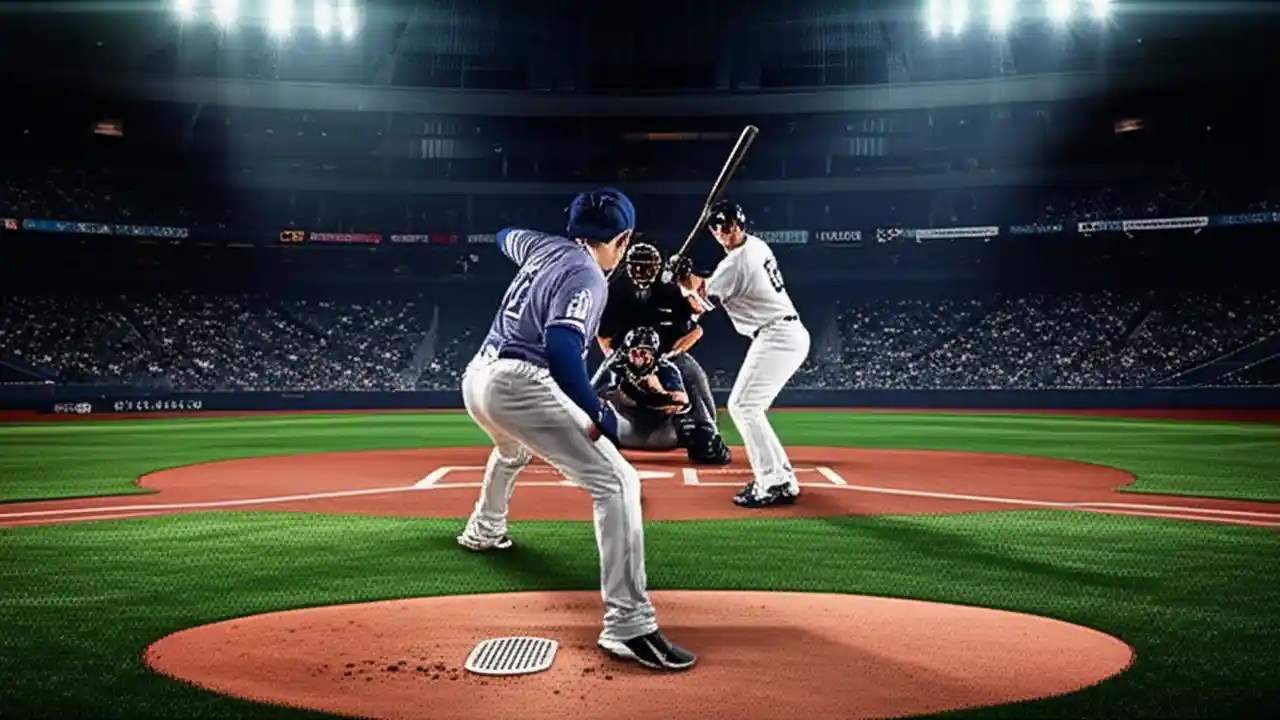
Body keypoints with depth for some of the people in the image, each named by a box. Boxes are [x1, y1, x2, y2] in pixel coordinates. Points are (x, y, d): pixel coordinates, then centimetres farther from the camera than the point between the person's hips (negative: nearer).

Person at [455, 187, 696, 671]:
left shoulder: (544, 246, 15)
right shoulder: (588, 276, -9)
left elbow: (505, 236, 40)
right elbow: (560, 345, -26)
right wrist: (596, 414, -20)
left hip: (475, 379, 10)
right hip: (518, 385, -10)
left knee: (514, 449, 42)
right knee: (616, 481, -14)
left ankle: (483, 531, 65)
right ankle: (628, 625, -23)